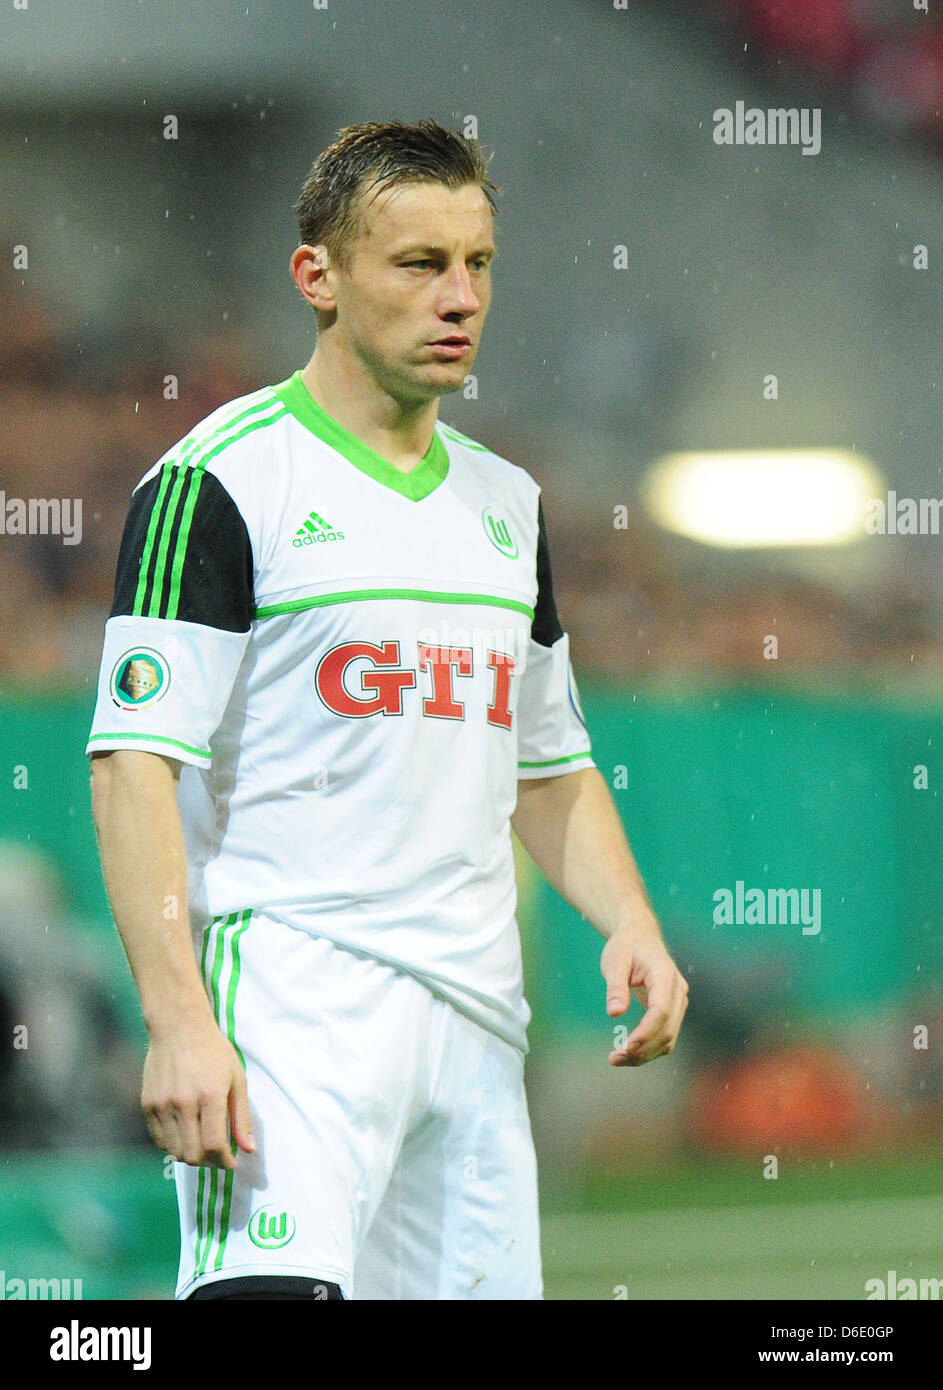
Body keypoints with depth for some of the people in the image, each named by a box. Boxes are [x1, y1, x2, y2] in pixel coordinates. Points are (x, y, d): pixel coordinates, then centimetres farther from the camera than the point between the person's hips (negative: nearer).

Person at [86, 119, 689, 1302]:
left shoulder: (506, 502, 18)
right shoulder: (220, 480, -4)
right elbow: (134, 762, -10)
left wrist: (629, 923, 7)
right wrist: (178, 1019, -19)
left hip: (476, 1015, 7)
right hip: (286, 993, -7)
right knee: (276, 1296, -25)